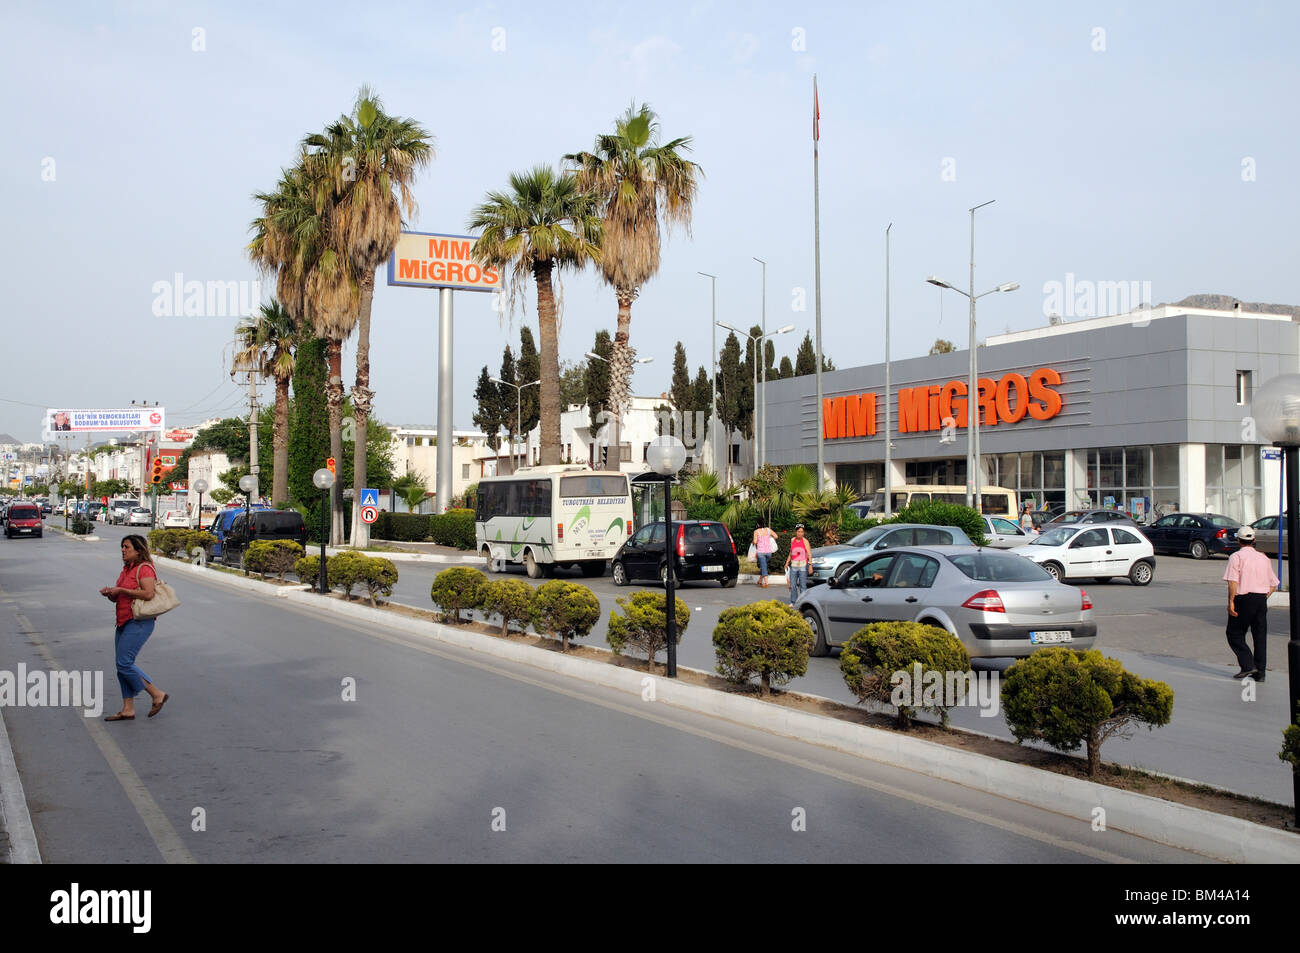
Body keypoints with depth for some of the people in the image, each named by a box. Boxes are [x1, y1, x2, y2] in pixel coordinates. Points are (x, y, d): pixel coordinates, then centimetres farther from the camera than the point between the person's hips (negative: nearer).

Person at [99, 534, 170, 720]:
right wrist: (109, 593, 0)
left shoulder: (144, 568, -11)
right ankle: (128, 710, 13)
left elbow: (148, 594, -25)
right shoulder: (127, 569, 17)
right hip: (124, 622, 10)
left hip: (139, 622, -10)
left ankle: (158, 695, -2)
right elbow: (116, 598, 23)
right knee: (122, 665, 8)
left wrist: (121, 590, -19)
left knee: (124, 663, -13)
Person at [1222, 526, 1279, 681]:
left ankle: (1248, 665, -7)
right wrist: (1263, 598, 18)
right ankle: (1260, 673, 10)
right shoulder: (1264, 558, 13)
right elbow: (1273, 584, 12)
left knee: (1235, 634, 6)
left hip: (1244, 599, -5)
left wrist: (1230, 602, -13)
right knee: (1260, 636, 9)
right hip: (1261, 599, 5)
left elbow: (1233, 581, -15)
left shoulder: (1236, 556, -5)